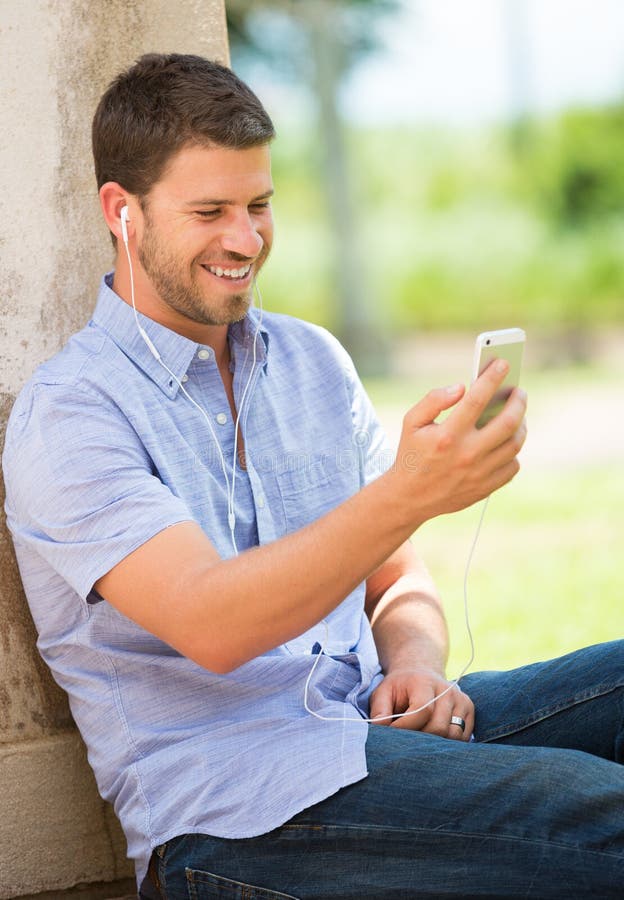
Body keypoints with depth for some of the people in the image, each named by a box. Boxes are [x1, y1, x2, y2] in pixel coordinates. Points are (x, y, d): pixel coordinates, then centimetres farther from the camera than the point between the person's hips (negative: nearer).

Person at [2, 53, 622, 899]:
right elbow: (207, 624, -21)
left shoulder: (313, 360, 16)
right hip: (230, 813, -7)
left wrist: (413, 666, -4)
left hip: (370, 728, 7)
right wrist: (407, 495, -33)